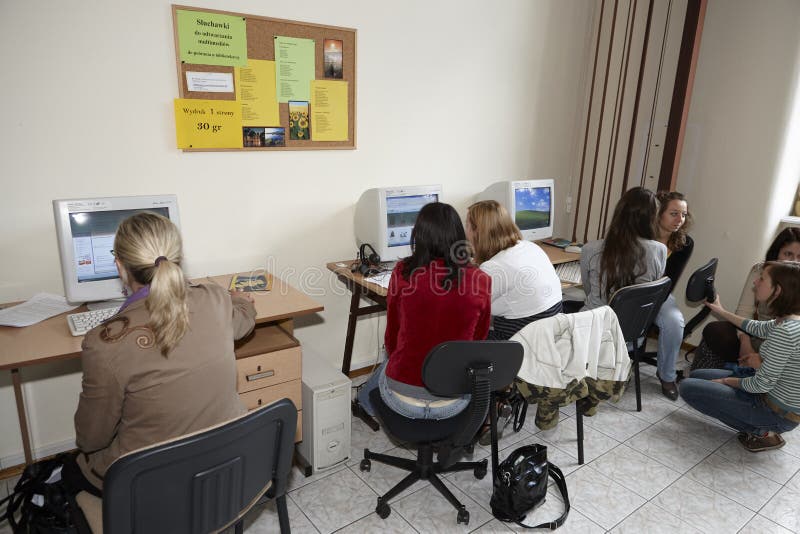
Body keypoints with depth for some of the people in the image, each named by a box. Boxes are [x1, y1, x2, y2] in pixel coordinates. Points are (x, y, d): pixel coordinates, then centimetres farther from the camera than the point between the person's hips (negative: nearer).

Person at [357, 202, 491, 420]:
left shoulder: (403, 272, -12)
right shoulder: (480, 280, -11)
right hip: (454, 402, 1)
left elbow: (391, 338, 2)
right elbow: (478, 341, 5)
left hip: (402, 400, 0)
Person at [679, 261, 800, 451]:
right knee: (696, 376, 14)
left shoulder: (785, 331, -29)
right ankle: (764, 427, 11)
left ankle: (760, 432, -2)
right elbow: (759, 328, 22)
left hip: (779, 414, -9)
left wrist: (726, 381, -6)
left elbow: (763, 384, -24)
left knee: (688, 387, -8)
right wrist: (721, 311, 28)